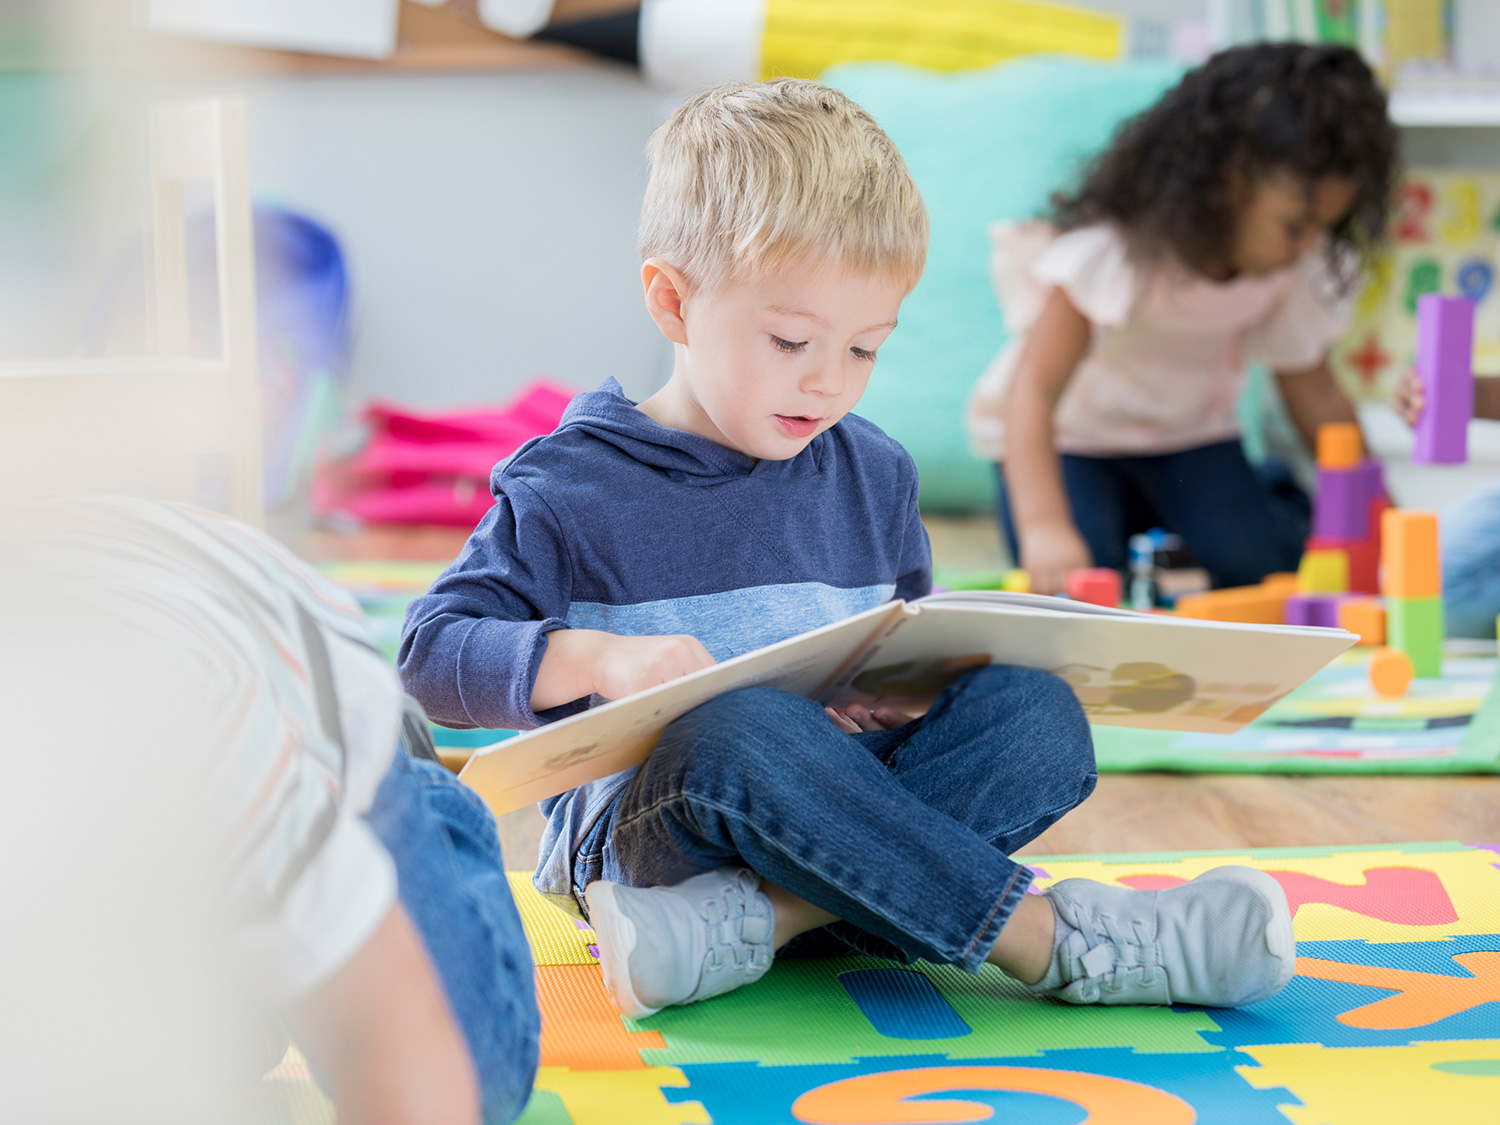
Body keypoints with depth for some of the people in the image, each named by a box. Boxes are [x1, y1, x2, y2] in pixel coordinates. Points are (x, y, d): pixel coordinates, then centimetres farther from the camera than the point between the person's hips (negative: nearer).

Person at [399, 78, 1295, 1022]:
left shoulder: (875, 476, 12)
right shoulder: (572, 490, -3)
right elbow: (431, 652, -8)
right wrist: (595, 658, -25)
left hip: (844, 803, 5)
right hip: (639, 826, -4)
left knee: (1036, 711, -20)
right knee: (738, 726, -38)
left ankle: (748, 919, -36)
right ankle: (1055, 940, -31)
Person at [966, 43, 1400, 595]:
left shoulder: (1295, 269, -16)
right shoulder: (1116, 252, -35)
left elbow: (1314, 392, -1)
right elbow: (1034, 389, -40)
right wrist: (1044, 528, -53)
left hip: (1186, 431, 4)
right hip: (1070, 430, -4)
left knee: (1253, 564, -18)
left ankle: (1275, 490, 15)